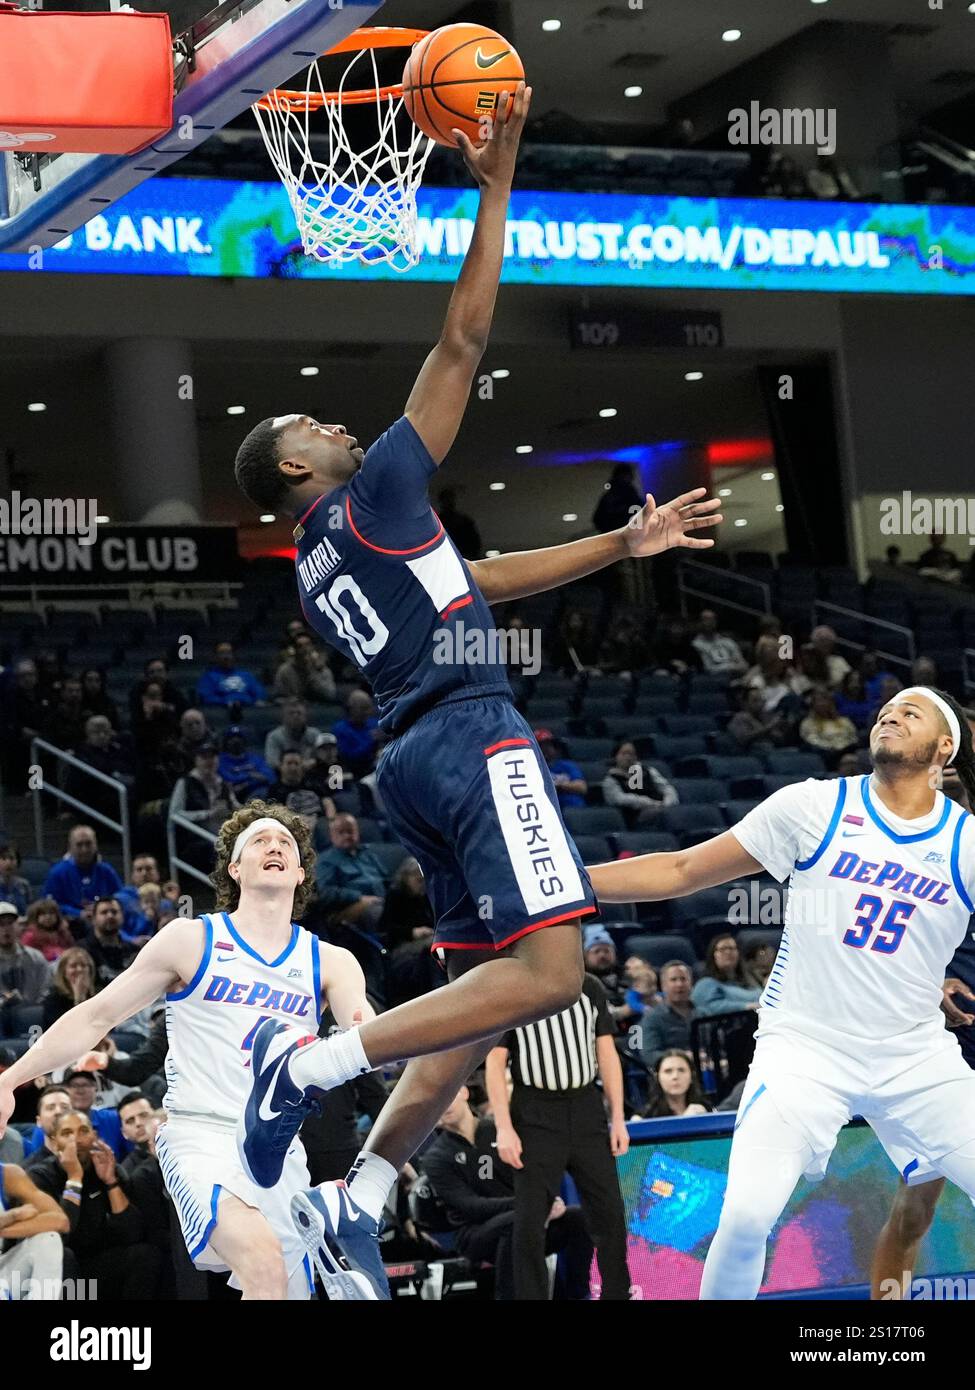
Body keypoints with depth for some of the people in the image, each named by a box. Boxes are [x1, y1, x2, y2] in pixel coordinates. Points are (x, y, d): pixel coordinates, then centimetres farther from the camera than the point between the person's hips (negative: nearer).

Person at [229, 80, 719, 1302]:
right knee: (548, 971, -17)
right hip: (470, 737, -10)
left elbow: (491, 579, 29)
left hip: (414, 760, 10)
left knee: (484, 988, 10)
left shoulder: (321, 565, 23)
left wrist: (623, 545, 29)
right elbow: (462, 340, -4)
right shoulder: (372, 496, -1)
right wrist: (495, 185, 0)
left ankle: (356, 1202, 2)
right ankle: (315, 1058, -22)